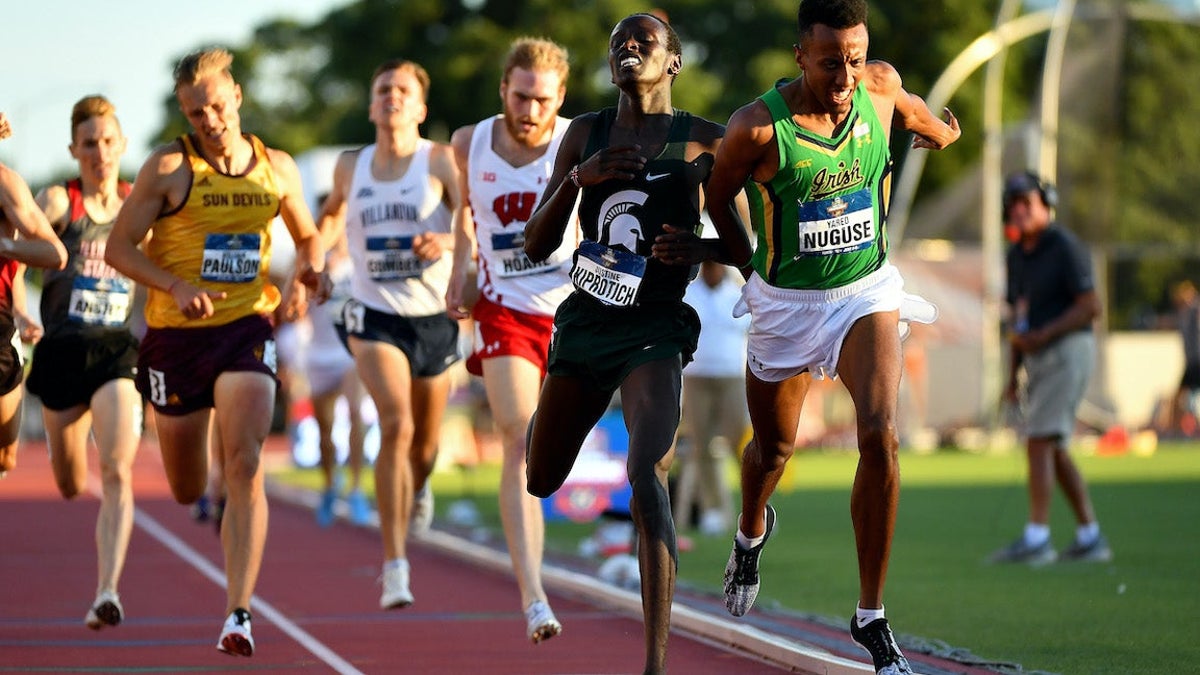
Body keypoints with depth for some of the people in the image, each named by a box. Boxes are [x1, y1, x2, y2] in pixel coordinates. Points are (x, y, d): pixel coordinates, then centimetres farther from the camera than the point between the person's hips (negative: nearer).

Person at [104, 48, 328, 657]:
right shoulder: (168, 168, -5)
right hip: (176, 334, -1)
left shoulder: (277, 168, 5)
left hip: (247, 329, 1)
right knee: (187, 493, 12)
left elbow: (307, 234, 22)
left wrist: (312, 267, -1)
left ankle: (238, 613, -20)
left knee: (244, 470, -18)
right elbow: (118, 248, -7)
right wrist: (177, 287, -22)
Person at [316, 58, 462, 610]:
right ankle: (395, 569, -23)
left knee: (425, 444, 15)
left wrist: (448, 243, -36)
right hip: (375, 315, 0)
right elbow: (331, 216, 25)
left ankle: (417, 488, 56)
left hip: (433, 316, 0)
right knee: (396, 424, -23)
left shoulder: (441, 161, -6)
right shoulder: (350, 167, 4)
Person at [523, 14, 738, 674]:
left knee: (646, 473, -24)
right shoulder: (585, 133, 7)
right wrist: (577, 179, -11)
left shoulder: (704, 142, -2)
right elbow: (536, 246, 6)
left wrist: (698, 247, -21)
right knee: (539, 482, 12)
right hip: (584, 322, 5)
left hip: (654, 328, -5)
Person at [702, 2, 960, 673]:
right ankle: (752, 531, 56)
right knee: (774, 449, 17)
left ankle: (872, 616, -10)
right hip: (785, 302, -1)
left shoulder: (882, 87, -12)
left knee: (882, 436, -19)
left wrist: (939, 130, 34)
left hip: (867, 290, 1)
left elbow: (918, 116, 15)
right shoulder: (758, 128, -21)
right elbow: (718, 199, -1)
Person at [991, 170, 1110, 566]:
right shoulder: (1016, 256, 14)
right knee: (1053, 450, 10)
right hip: (1038, 360, 9)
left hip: (1067, 351, -9)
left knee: (1038, 441, -15)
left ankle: (1036, 538, -17)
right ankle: (1090, 538, 15)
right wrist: (1013, 377, 14)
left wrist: (1041, 335, -21)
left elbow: (1091, 306, -16)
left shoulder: (1065, 247, -11)